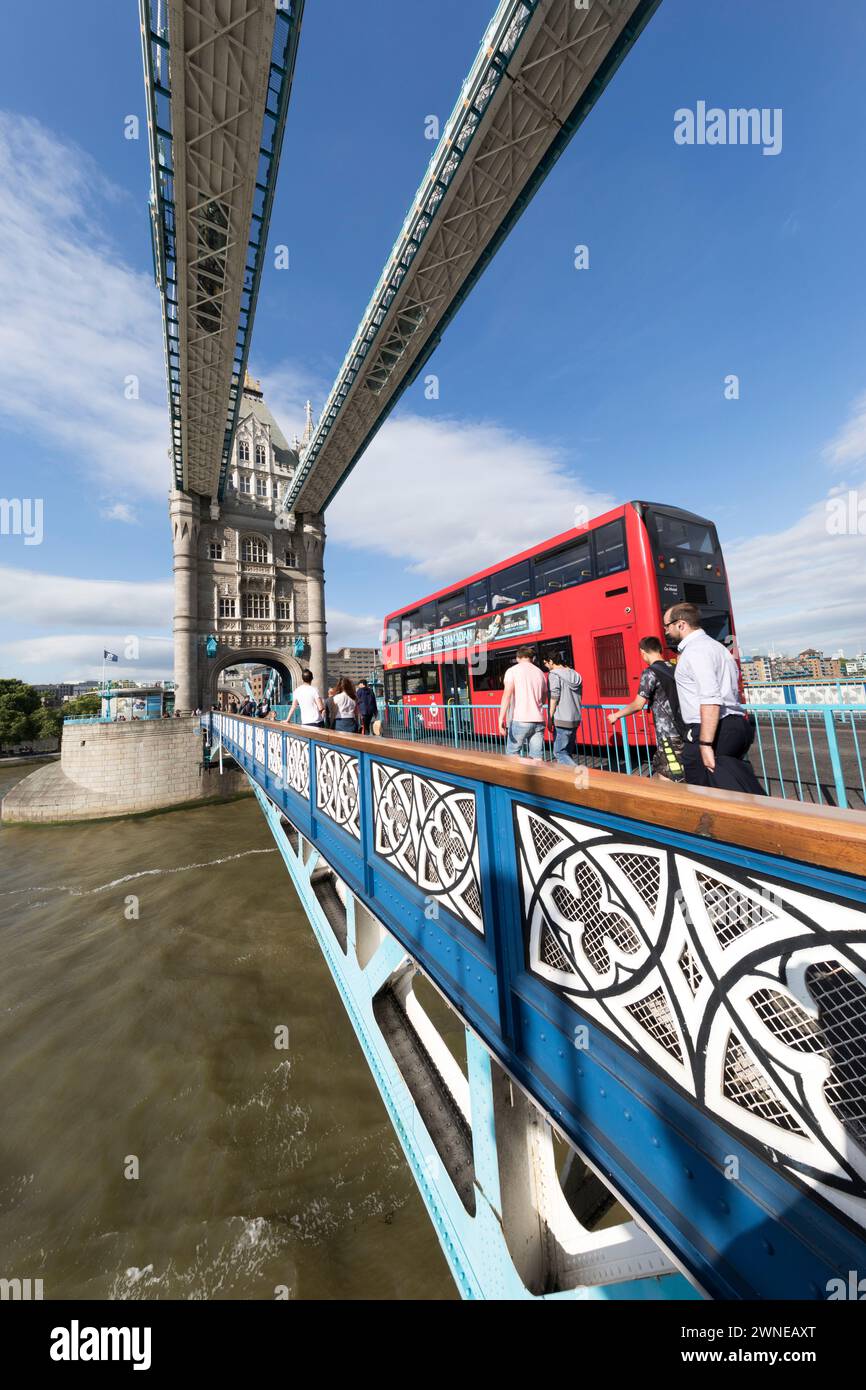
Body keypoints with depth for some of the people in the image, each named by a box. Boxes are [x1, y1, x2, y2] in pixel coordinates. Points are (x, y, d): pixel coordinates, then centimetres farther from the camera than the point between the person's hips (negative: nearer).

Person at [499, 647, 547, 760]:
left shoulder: (512, 671, 0)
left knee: (512, 753, 8)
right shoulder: (540, 673, 15)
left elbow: (507, 695, -13)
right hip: (538, 721, 4)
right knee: (537, 757, 6)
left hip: (520, 720, -4)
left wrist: (501, 718, -17)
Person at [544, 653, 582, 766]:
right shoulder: (574, 674, 12)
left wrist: (550, 718, -10)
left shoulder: (554, 674, -10)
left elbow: (554, 698, -15)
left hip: (562, 720, -8)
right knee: (568, 752, 16)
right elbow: (578, 697, 17)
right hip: (575, 719, 8)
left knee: (559, 753, 0)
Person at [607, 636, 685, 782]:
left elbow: (638, 705, -15)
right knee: (658, 776, 14)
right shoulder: (675, 669, 12)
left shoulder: (650, 672, -11)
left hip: (668, 735, -8)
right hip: (681, 731, 8)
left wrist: (616, 715, -1)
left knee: (669, 784, -2)